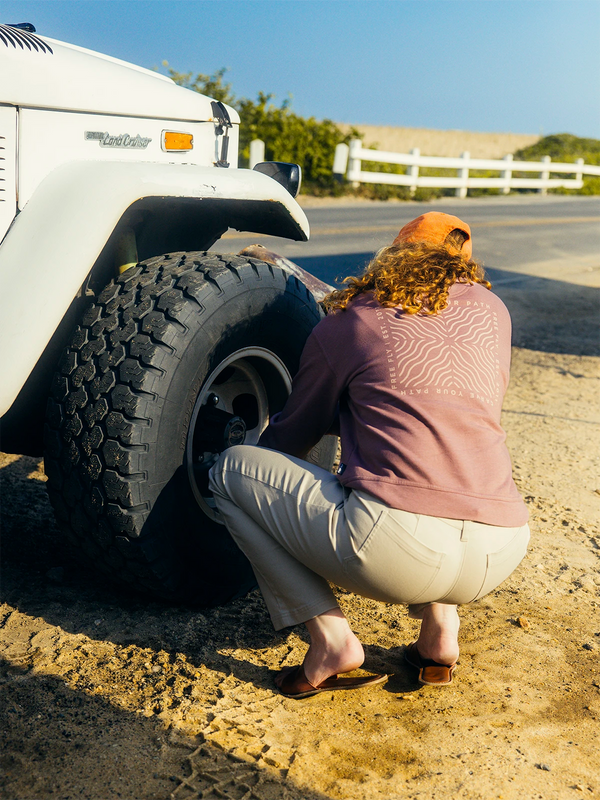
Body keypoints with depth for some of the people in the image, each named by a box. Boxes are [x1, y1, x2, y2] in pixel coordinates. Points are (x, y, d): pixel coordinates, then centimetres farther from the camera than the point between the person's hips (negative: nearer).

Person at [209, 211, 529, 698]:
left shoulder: (346, 323, 10)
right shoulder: (491, 308, 18)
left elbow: (293, 435, 22)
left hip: (396, 548, -5)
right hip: (501, 557, 5)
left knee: (231, 470, 13)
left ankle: (331, 640, 4)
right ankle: (442, 626, 20)